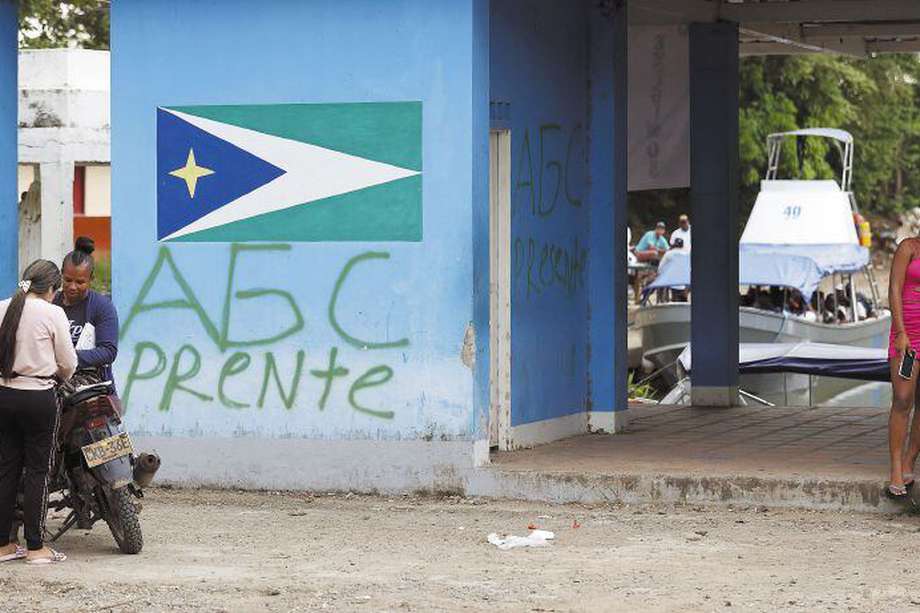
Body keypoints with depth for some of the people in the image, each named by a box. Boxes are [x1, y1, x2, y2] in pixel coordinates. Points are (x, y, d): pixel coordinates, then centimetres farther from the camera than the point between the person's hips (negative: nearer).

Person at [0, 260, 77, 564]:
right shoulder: (52, 314, -9)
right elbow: (68, 363, -3)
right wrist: (60, 376, 18)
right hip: (38, 397, -5)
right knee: (37, 470, 3)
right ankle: (35, 547, 4)